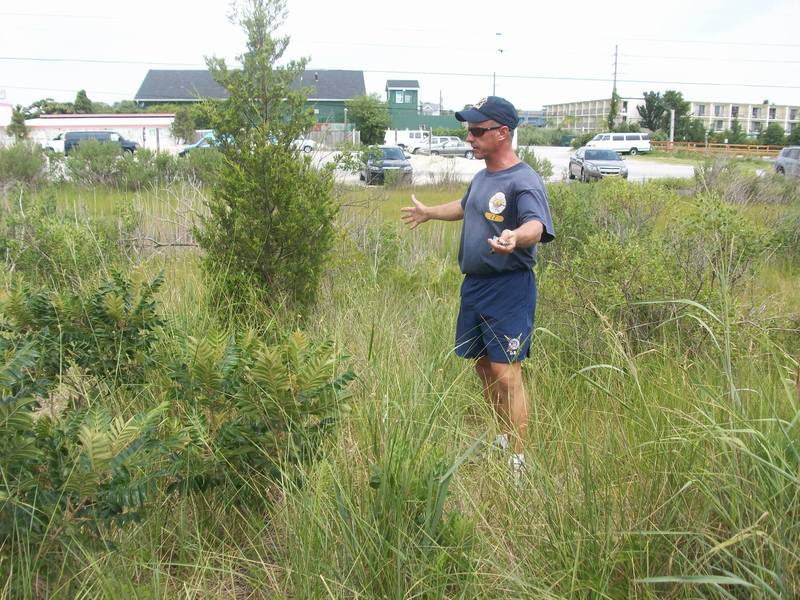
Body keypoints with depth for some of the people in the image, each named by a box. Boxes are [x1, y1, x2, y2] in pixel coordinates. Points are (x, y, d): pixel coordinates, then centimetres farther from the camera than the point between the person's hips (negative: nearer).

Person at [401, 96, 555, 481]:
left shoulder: (524, 181, -16)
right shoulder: (482, 177, 12)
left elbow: (536, 225, -35)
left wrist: (515, 237, -57)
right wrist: (428, 213, 48)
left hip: (509, 289, -9)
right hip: (473, 285, 9)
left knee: (505, 375, -11)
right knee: (483, 366, 16)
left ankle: (518, 462, -3)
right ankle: (505, 439, 33)